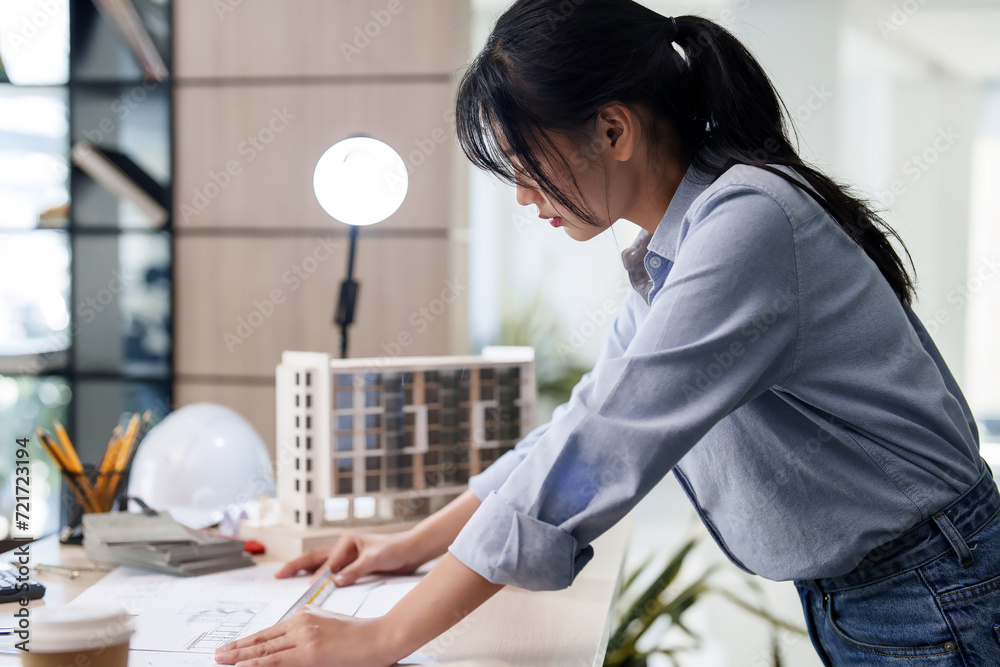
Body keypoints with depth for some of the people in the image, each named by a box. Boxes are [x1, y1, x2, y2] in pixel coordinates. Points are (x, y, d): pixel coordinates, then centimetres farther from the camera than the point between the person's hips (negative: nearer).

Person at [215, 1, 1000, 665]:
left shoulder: (749, 222, -25)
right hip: (837, 600, 8)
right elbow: (588, 423, 16)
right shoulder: (668, 251, 5)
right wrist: (416, 544, 13)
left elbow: (596, 456, -29)